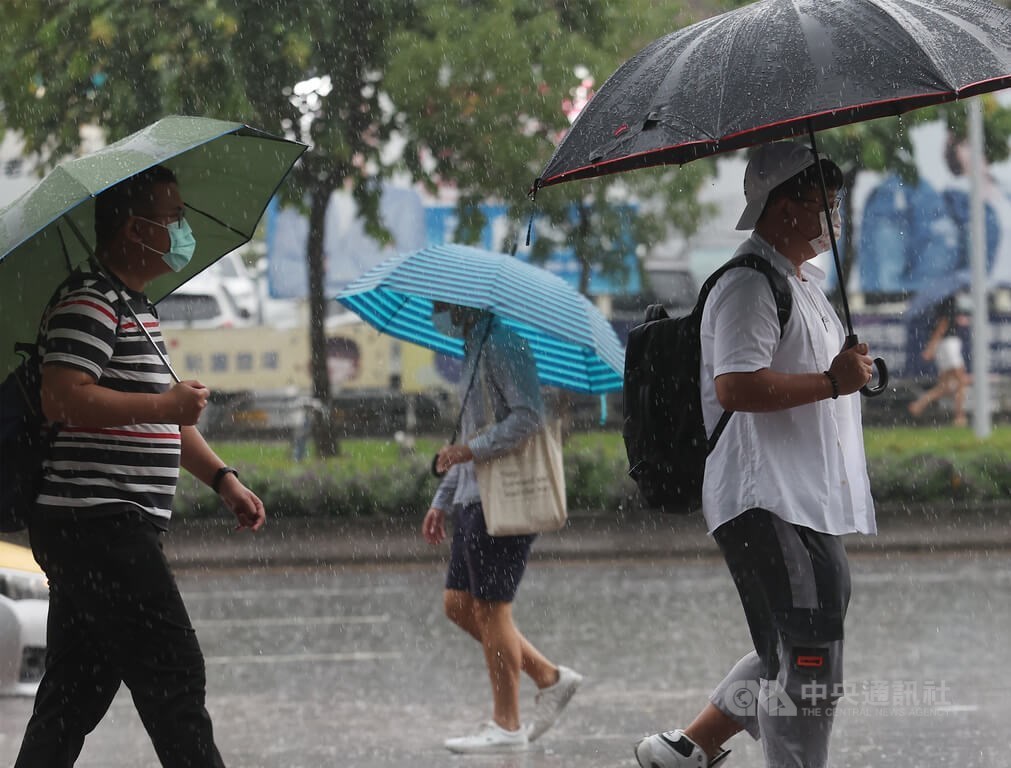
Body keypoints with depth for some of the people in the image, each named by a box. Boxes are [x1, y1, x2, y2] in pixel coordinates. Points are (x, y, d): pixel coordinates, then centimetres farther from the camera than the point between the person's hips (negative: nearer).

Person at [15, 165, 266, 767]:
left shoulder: (137, 307, 22)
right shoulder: (90, 302, -12)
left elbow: (159, 417, 29)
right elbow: (64, 400, -23)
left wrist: (223, 480, 19)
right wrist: (166, 404, -17)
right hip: (99, 527, -10)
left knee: (75, 696, 10)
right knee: (175, 680, -9)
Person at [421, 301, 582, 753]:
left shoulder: (503, 346, -11)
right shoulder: (473, 351, 20)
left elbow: (528, 416, -22)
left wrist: (471, 449, -27)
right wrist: (441, 503, 23)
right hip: (474, 497, 10)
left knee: (490, 608, -6)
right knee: (458, 605, 9)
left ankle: (507, 726, 0)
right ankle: (549, 678, 16)